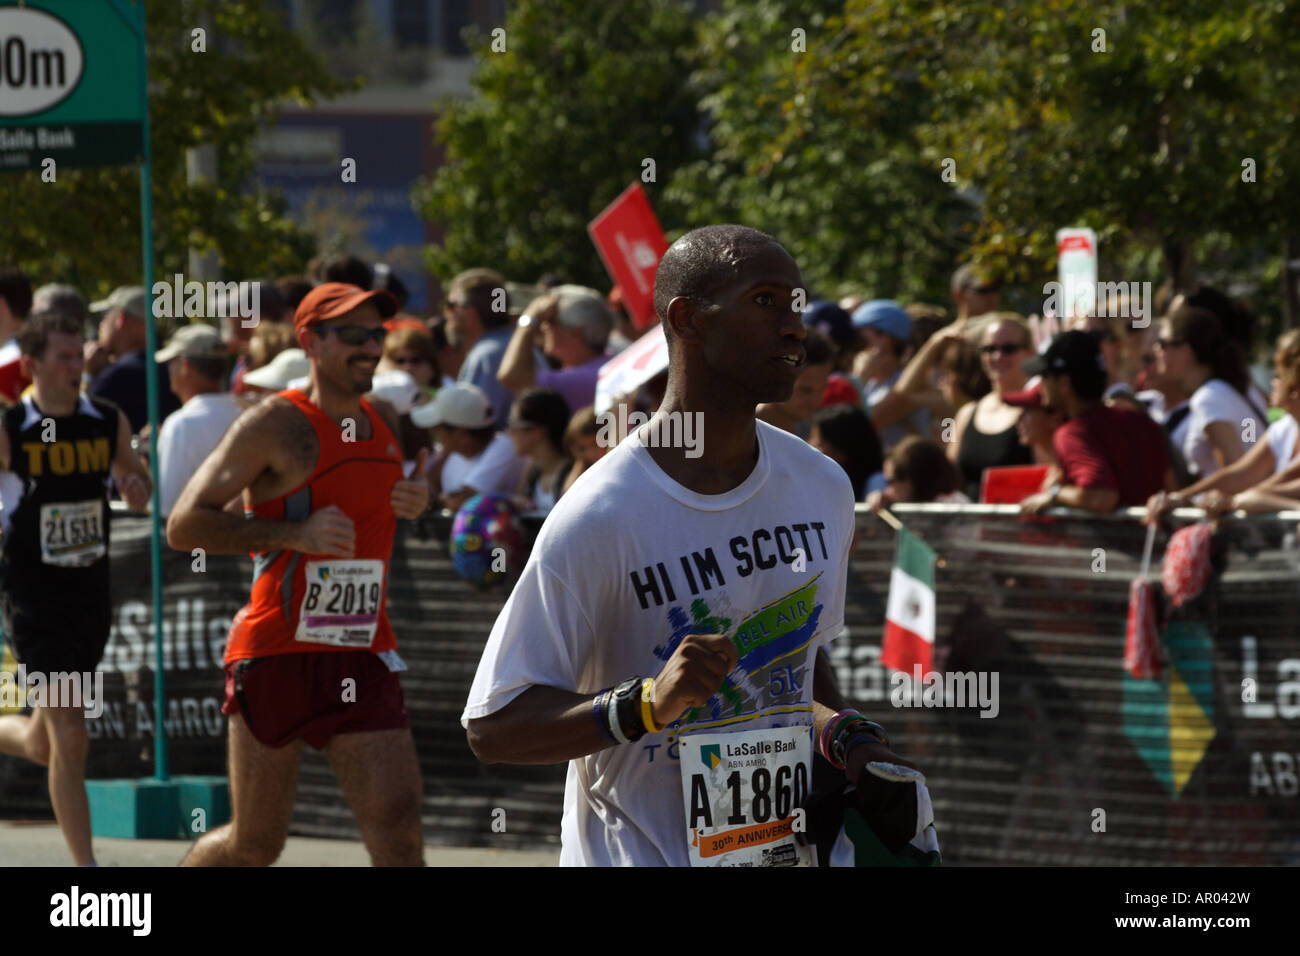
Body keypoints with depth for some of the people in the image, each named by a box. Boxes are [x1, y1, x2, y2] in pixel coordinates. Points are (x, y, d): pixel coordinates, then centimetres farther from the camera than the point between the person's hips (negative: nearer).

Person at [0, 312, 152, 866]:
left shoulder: (109, 422, 3)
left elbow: (133, 478, 18)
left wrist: (137, 487, -4)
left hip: (90, 597, 5)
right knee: (70, 737, -11)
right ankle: (86, 872, -4)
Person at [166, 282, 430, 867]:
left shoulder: (384, 423, 12)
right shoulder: (275, 424, -9)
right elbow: (184, 527, -13)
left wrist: (415, 498, 9)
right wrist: (295, 534, -22)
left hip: (363, 660, 5)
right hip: (277, 657, -5)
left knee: (398, 833, -10)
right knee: (256, 845, 6)